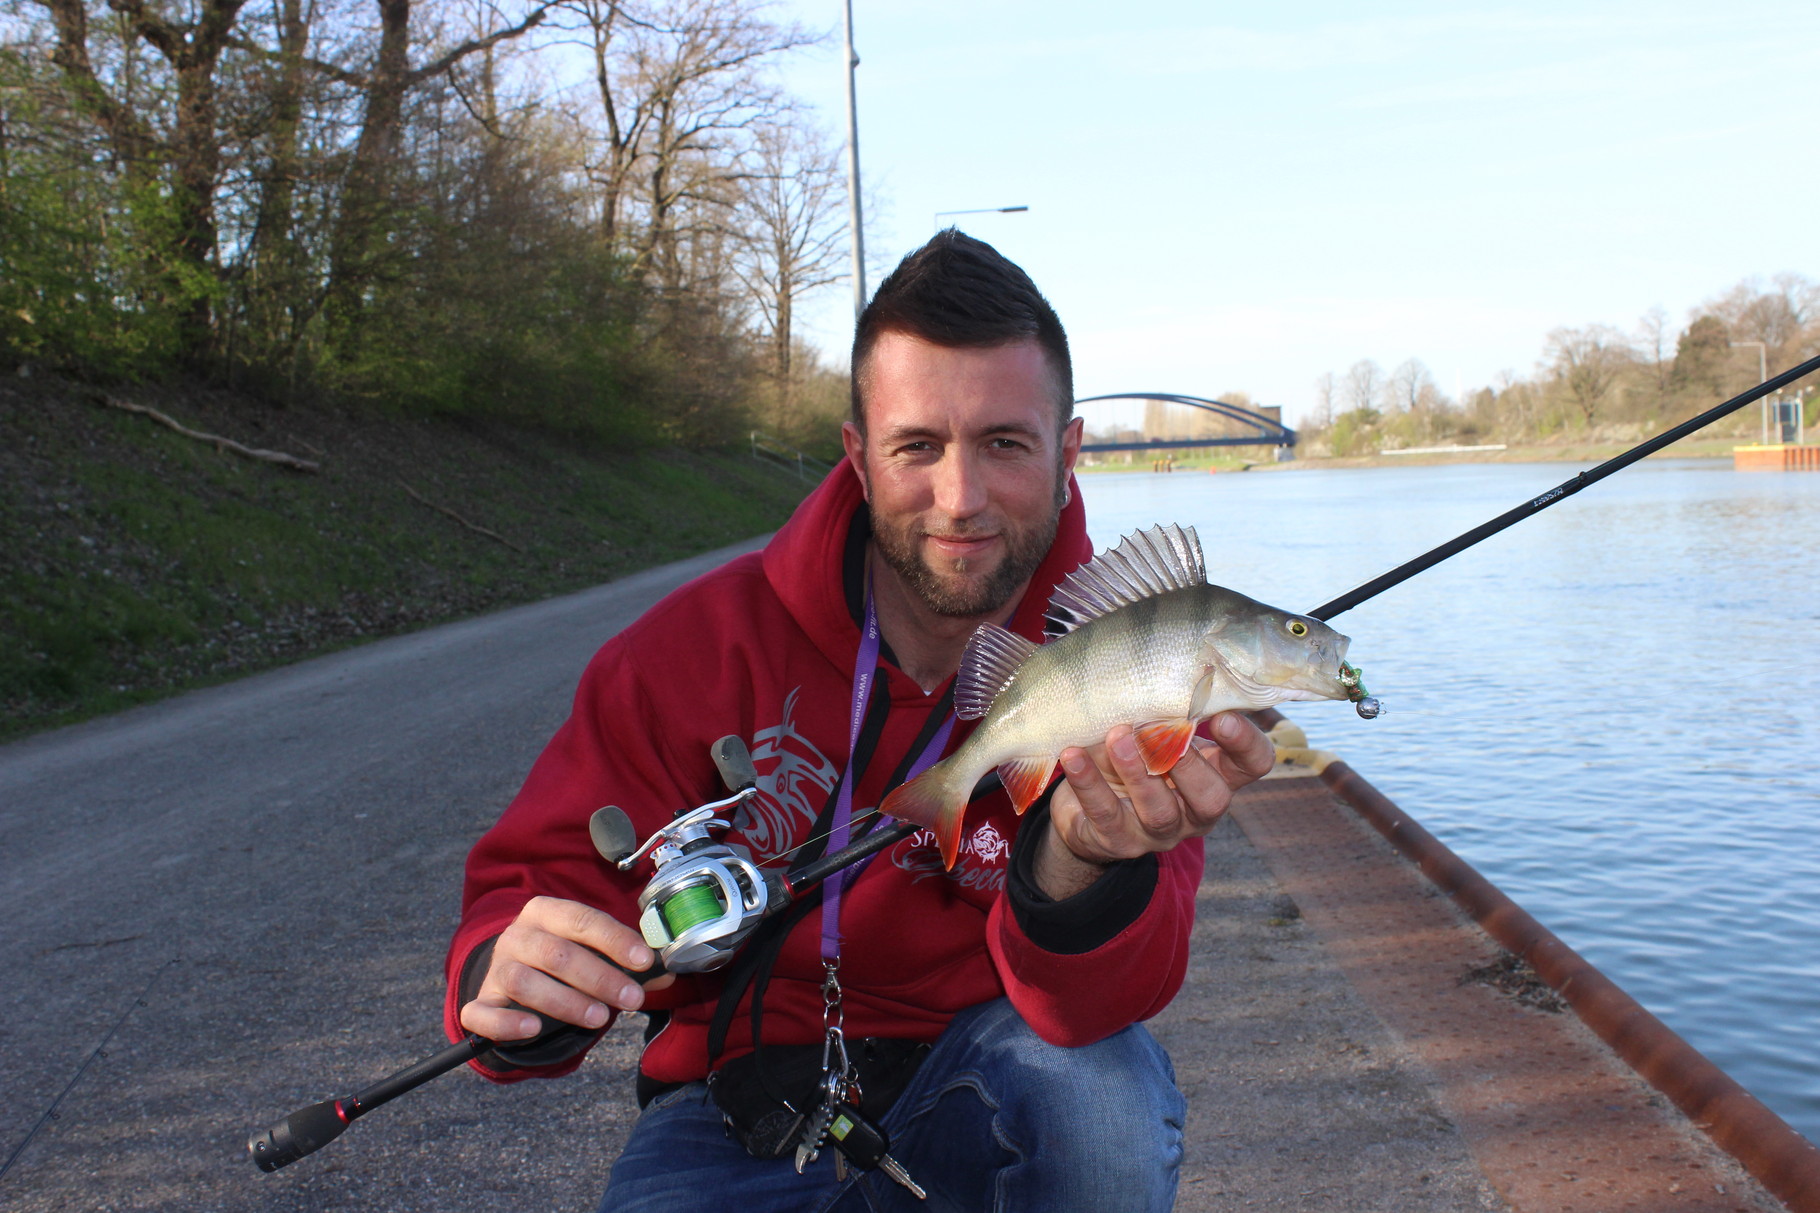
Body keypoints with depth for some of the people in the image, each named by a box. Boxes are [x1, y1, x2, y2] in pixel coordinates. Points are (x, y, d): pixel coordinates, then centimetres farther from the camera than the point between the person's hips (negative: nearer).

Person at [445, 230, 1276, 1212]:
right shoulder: (710, 642, -14)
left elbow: (1093, 1006, -22)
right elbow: (544, 878, -10)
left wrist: (1083, 865, -44)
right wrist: (509, 976, -33)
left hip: (982, 1092, 1)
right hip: (738, 1104, 0)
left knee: (1108, 1101, -29)